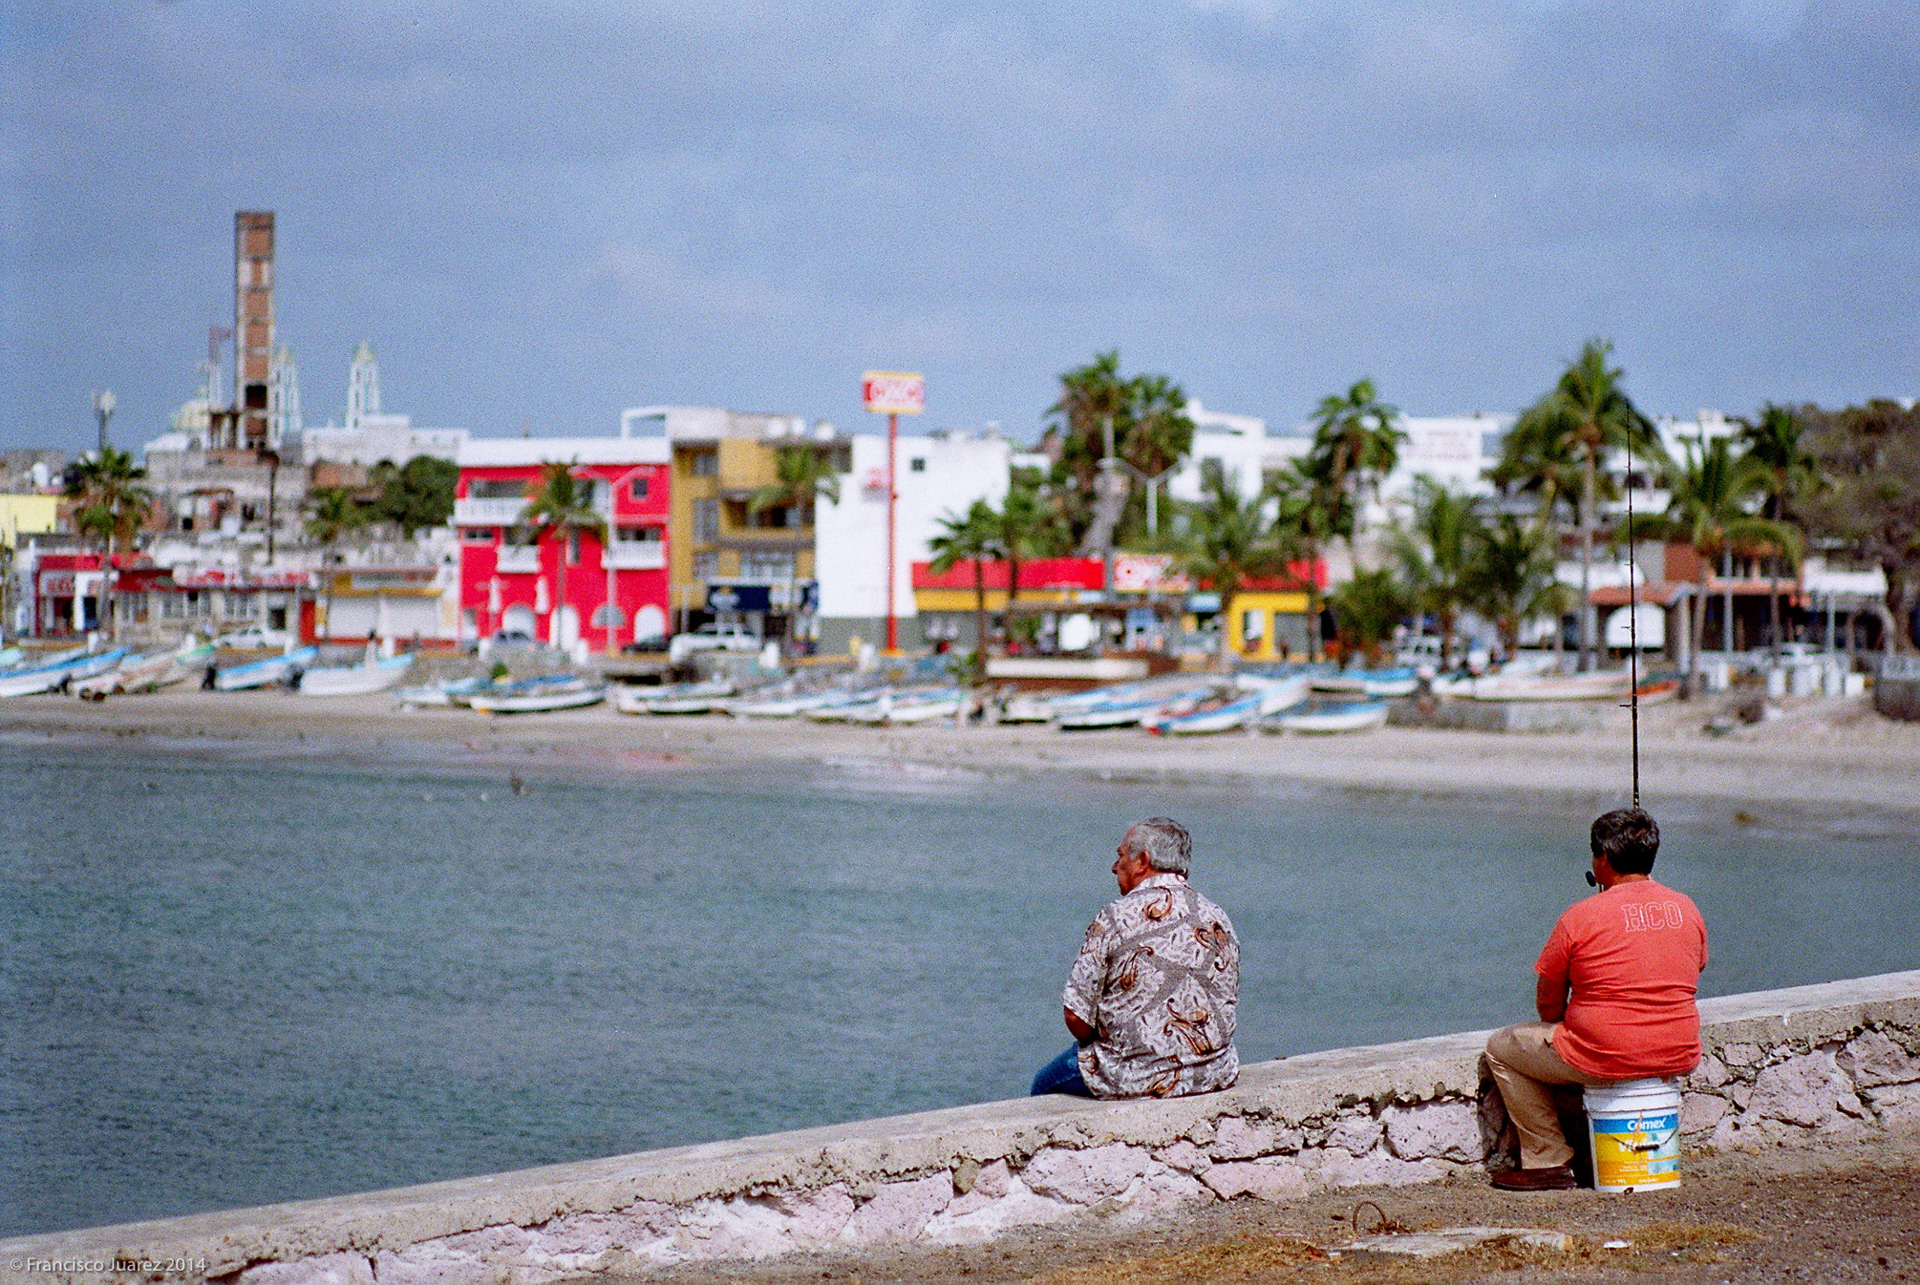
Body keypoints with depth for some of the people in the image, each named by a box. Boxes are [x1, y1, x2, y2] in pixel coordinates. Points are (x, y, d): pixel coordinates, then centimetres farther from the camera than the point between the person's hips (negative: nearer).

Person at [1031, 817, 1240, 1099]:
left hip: (1137, 1079, -6)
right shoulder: (1219, 920, 4)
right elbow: (1227, 1003, 11)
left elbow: (1076, 1016, -12)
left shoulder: (1114, 917, -12)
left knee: (1045, 1084, 23)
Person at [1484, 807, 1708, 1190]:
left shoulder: (1581, 917, -10)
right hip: (1678, 1058, 6)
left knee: (1501, 1048, 15)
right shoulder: (1686, 909, 5)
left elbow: (1549, 1005, -2)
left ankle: (1549, 1160, 10)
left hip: (1605, 1060, -6)